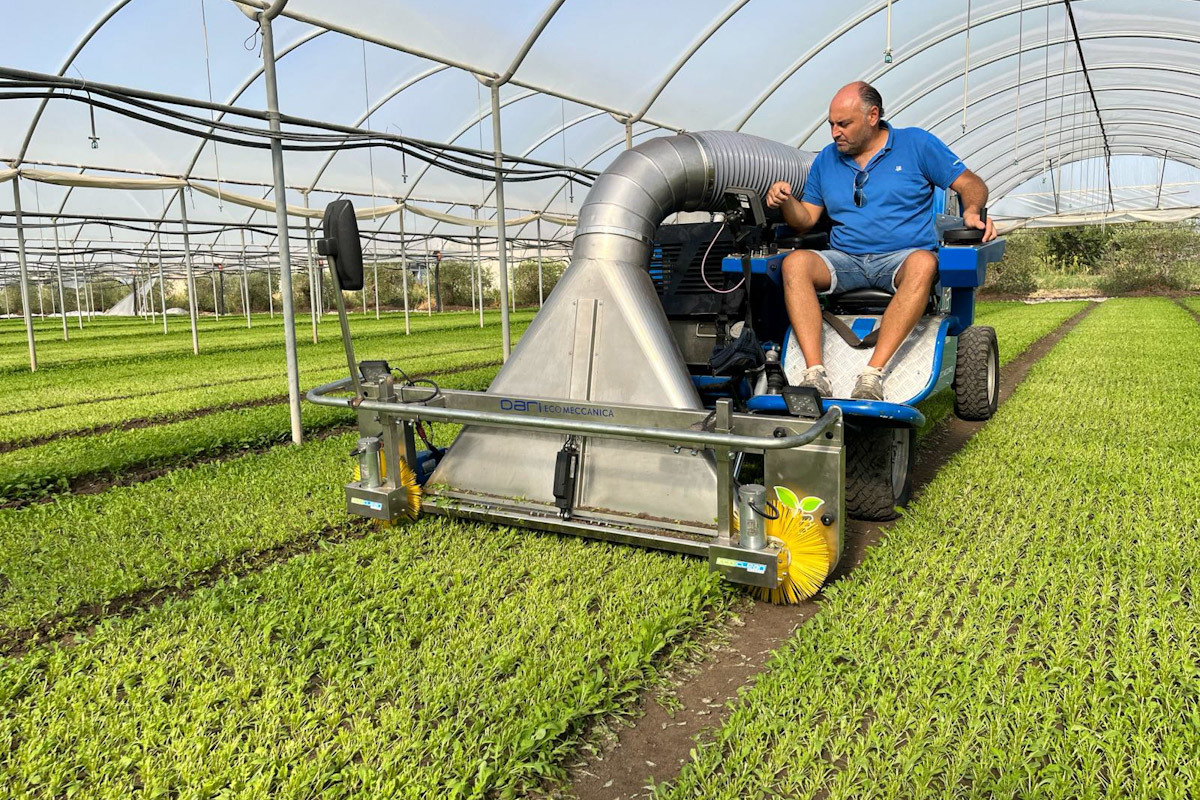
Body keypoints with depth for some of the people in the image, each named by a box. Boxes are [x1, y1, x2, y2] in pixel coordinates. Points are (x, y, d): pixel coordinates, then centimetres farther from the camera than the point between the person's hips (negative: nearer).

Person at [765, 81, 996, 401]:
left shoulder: (916, 144, 9)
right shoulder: (826, 159, 18)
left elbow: (971, 184, 9)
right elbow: (806, 221, 15)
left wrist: (971, 211, -13)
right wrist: (786, 202, -6)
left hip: (902, 257, -2)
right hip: (844, 260, 3)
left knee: (924, 264, -38)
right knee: (795, 262, -28)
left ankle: (872, 375, -43)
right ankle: (815, 374, -38)